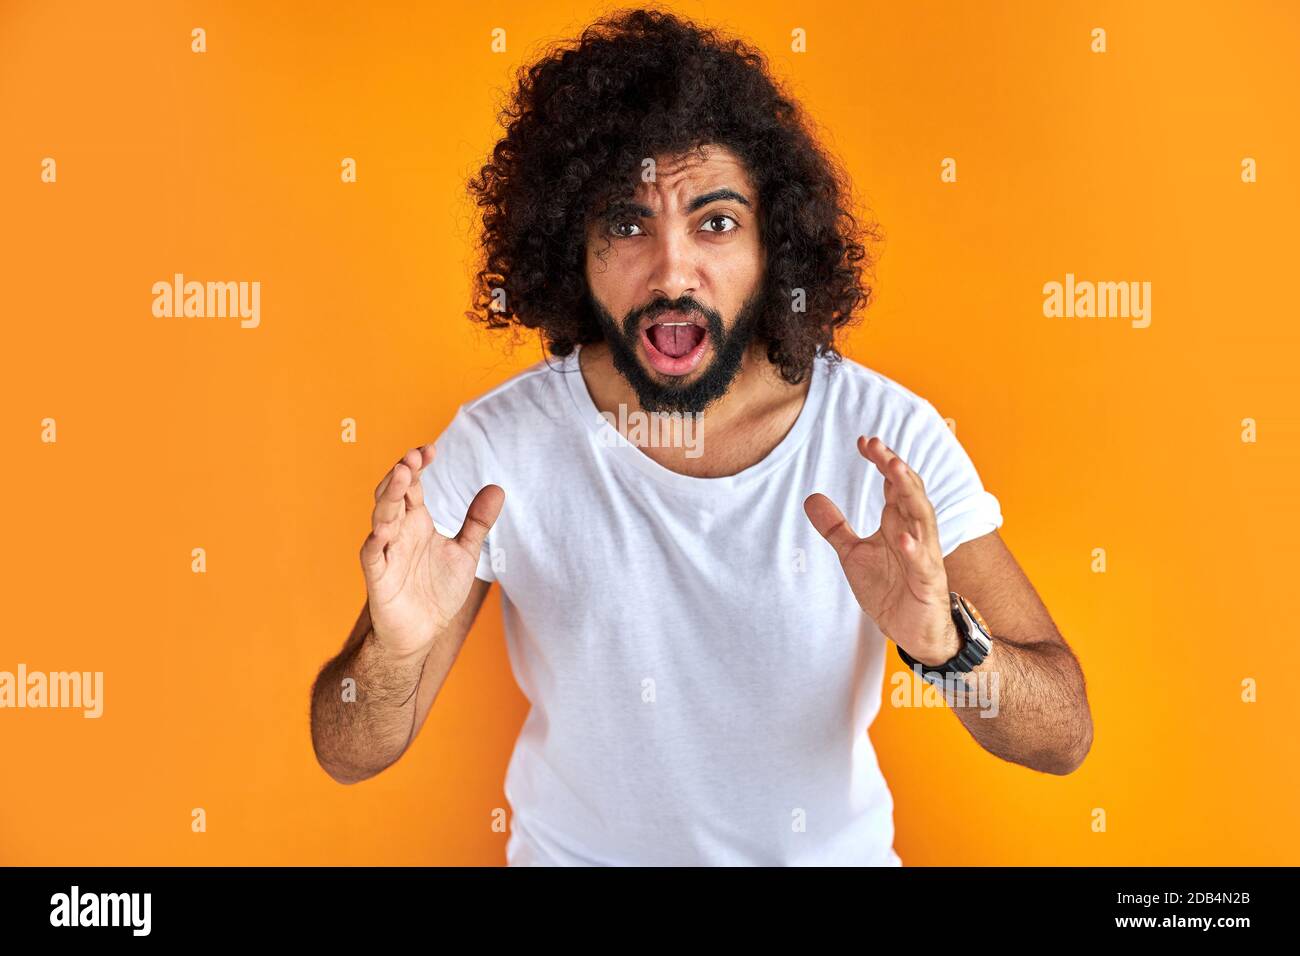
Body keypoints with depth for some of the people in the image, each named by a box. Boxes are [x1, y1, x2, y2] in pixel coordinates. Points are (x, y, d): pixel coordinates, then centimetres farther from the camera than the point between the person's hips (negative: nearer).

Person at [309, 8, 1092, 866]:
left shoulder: (889, 438, -15)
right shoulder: (496, 446, -16)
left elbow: (1063, 737, -13)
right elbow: (350, 756, -12)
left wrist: (944, 642, -32)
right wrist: (394, 650, -32)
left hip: (835, 849, 1)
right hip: (575, 851, 0)